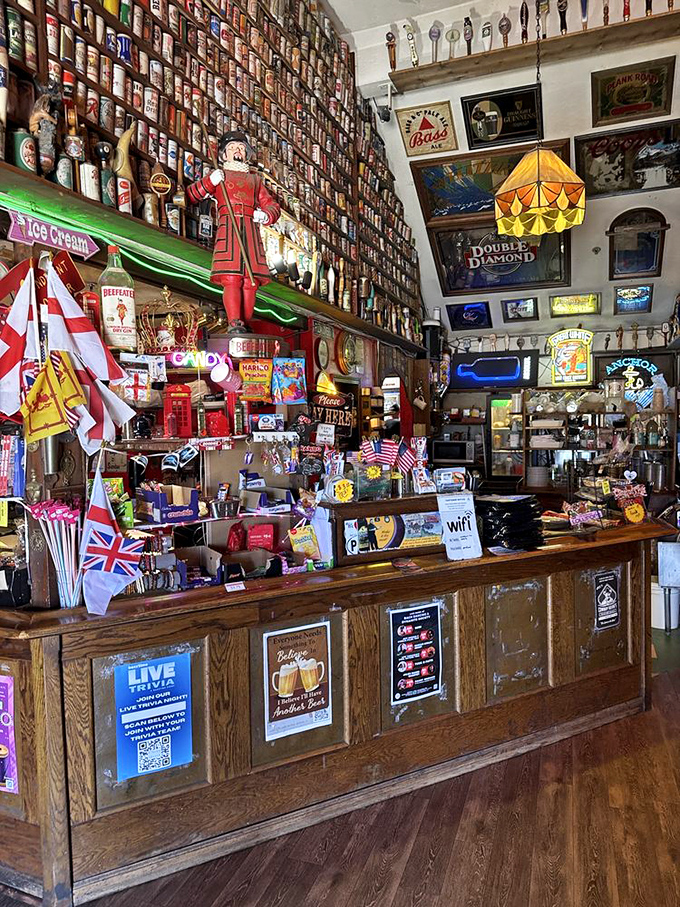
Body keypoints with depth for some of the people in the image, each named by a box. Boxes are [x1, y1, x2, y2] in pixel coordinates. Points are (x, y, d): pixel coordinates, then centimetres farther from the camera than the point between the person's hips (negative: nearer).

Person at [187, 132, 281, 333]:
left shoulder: (255, 179, 30)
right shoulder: (218, 175, 24)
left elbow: (272, 205, 26)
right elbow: (190, 196, 16)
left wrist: (266, 215, 2)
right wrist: (209, 182, -1)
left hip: (251, 230, 3)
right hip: (228, 230, -2)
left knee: (250, 281, -9)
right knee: (231, 279, -18)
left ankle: (244, 325, -8)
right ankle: (234, 322, -26)